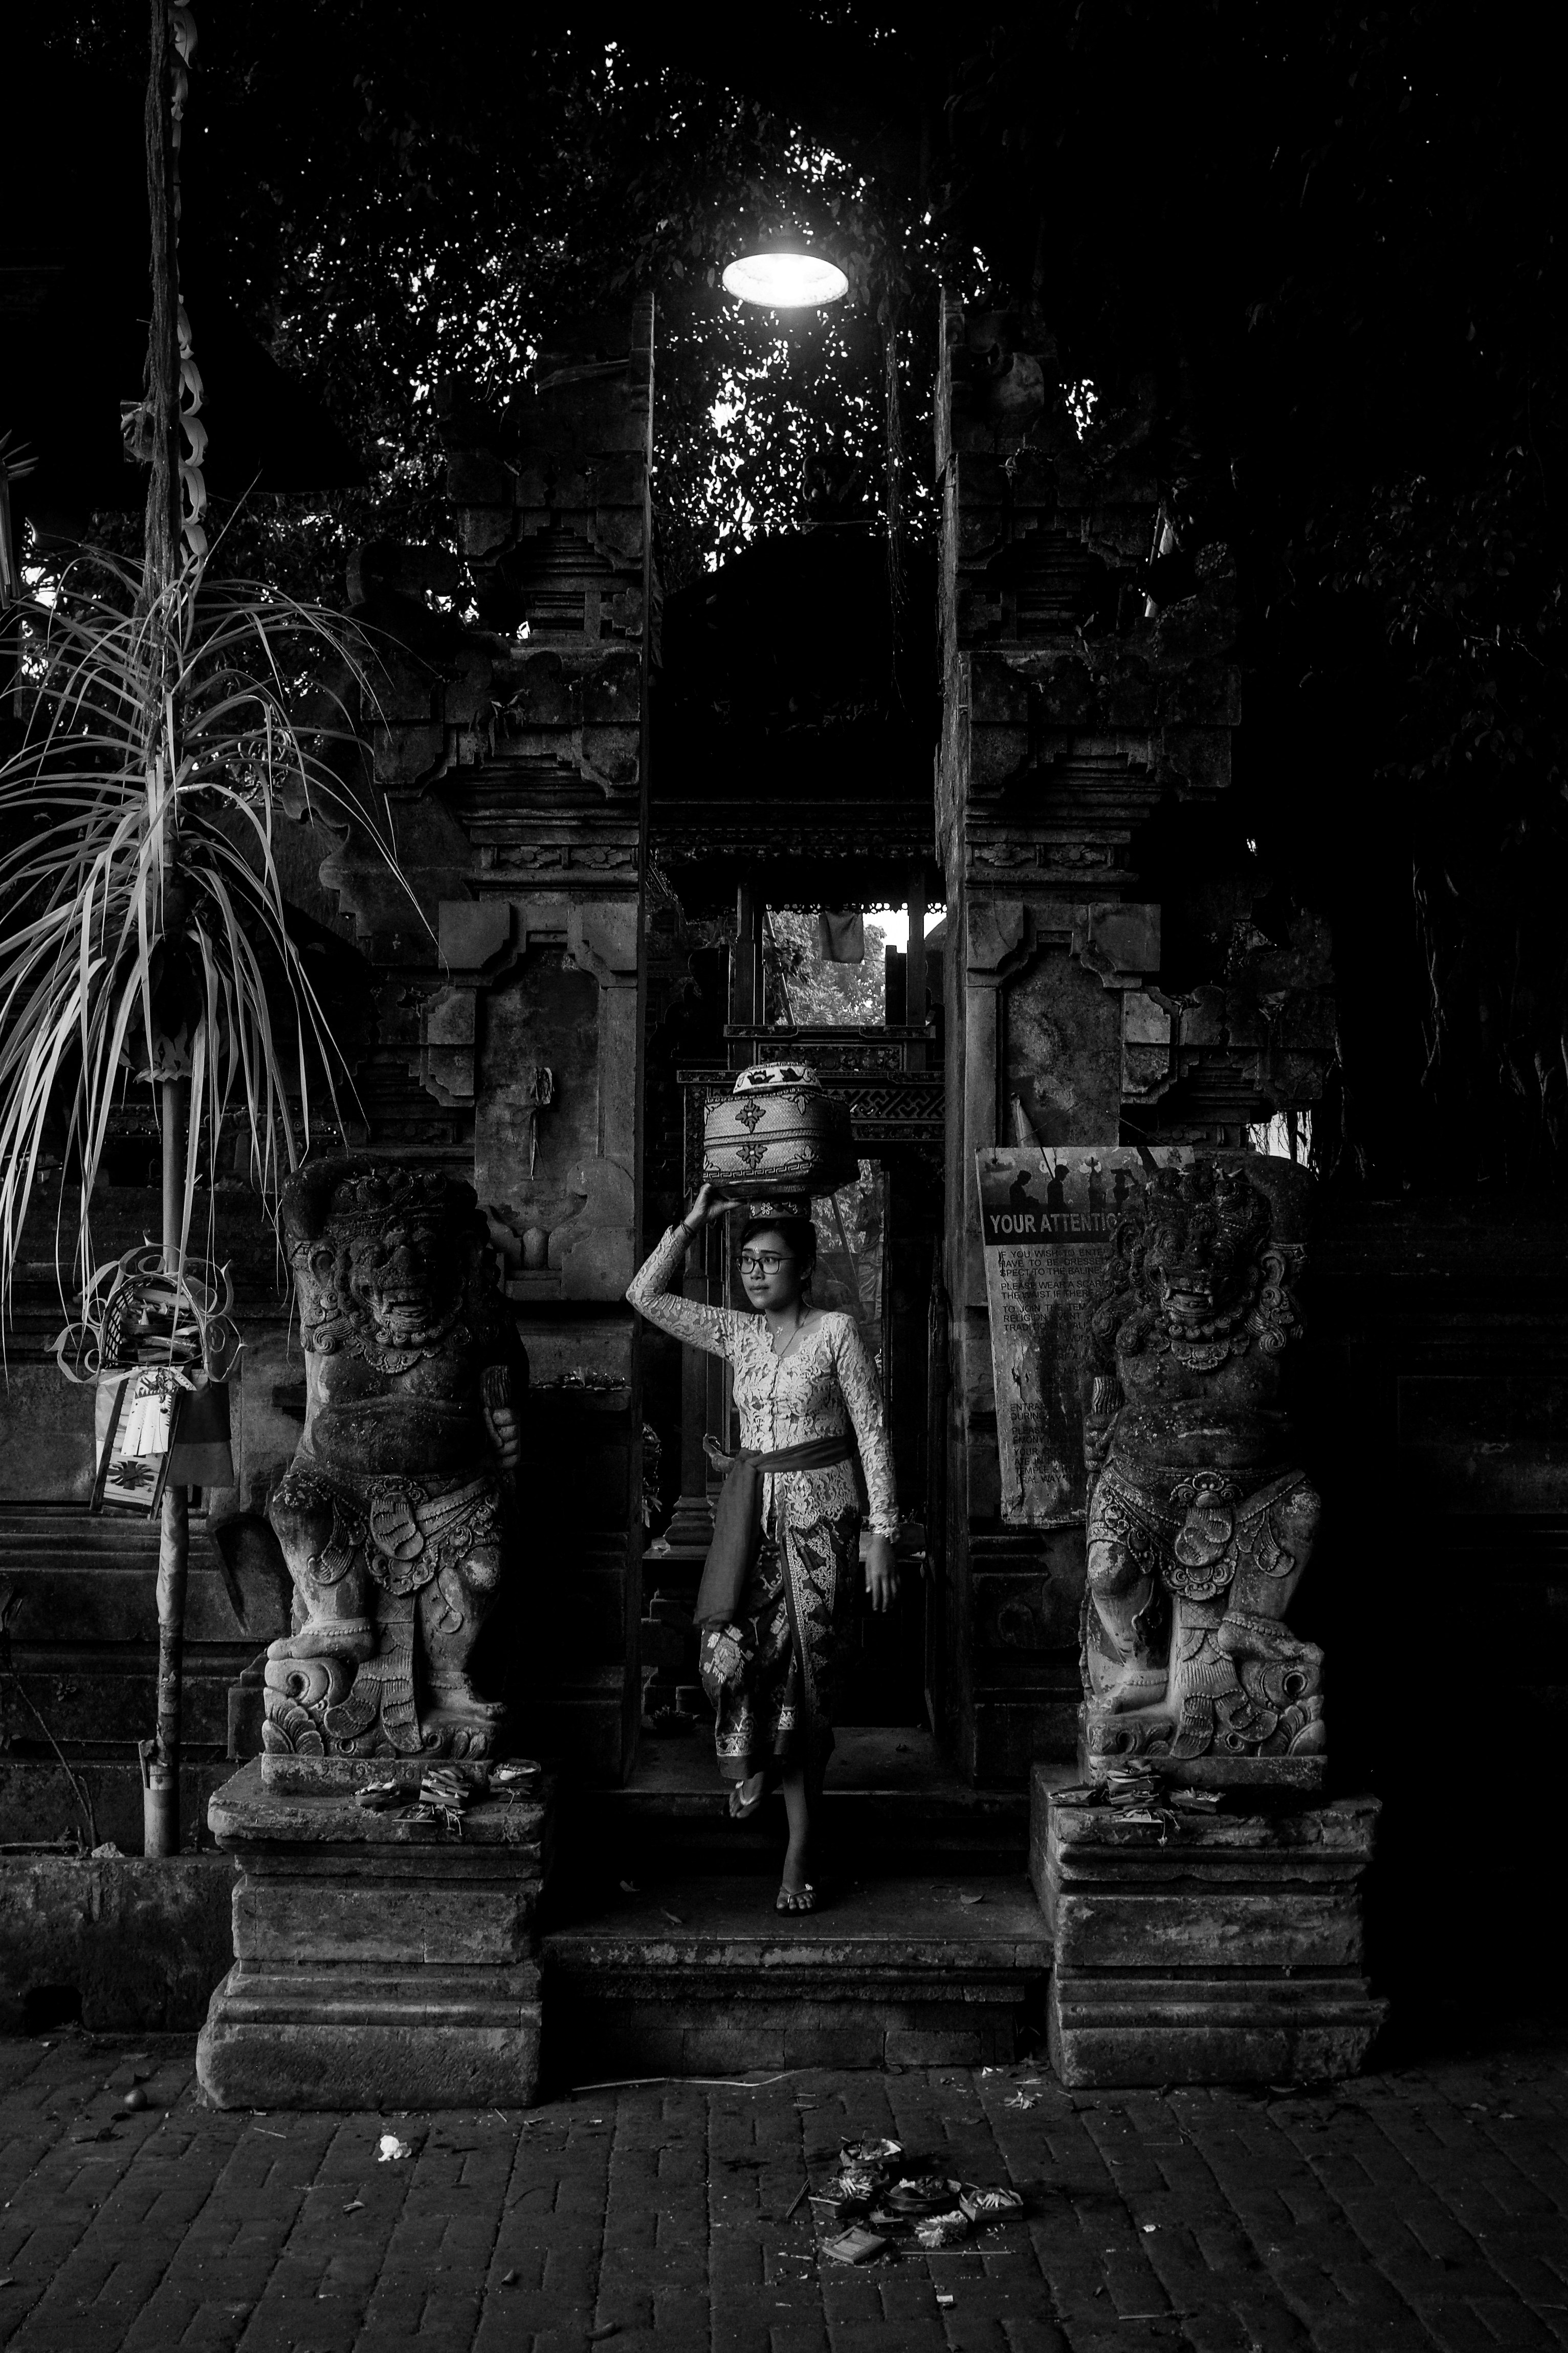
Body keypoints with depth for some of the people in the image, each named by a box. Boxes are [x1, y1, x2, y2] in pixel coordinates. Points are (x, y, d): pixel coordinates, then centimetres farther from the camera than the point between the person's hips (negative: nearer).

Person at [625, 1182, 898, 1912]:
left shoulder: (836, 1331, -5)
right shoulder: (737, 1334, 8)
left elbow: (872, 1434, -5)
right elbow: (646, 1296, 4)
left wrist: (882, 1534, -9)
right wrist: (692, 1224, -3)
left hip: (819, 1511, -3)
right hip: (750, 1507, 3)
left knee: (805, 1674, -2)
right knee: (729, 1646, -15)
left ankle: (800, 1851, 7)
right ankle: (755, 1760, 19)